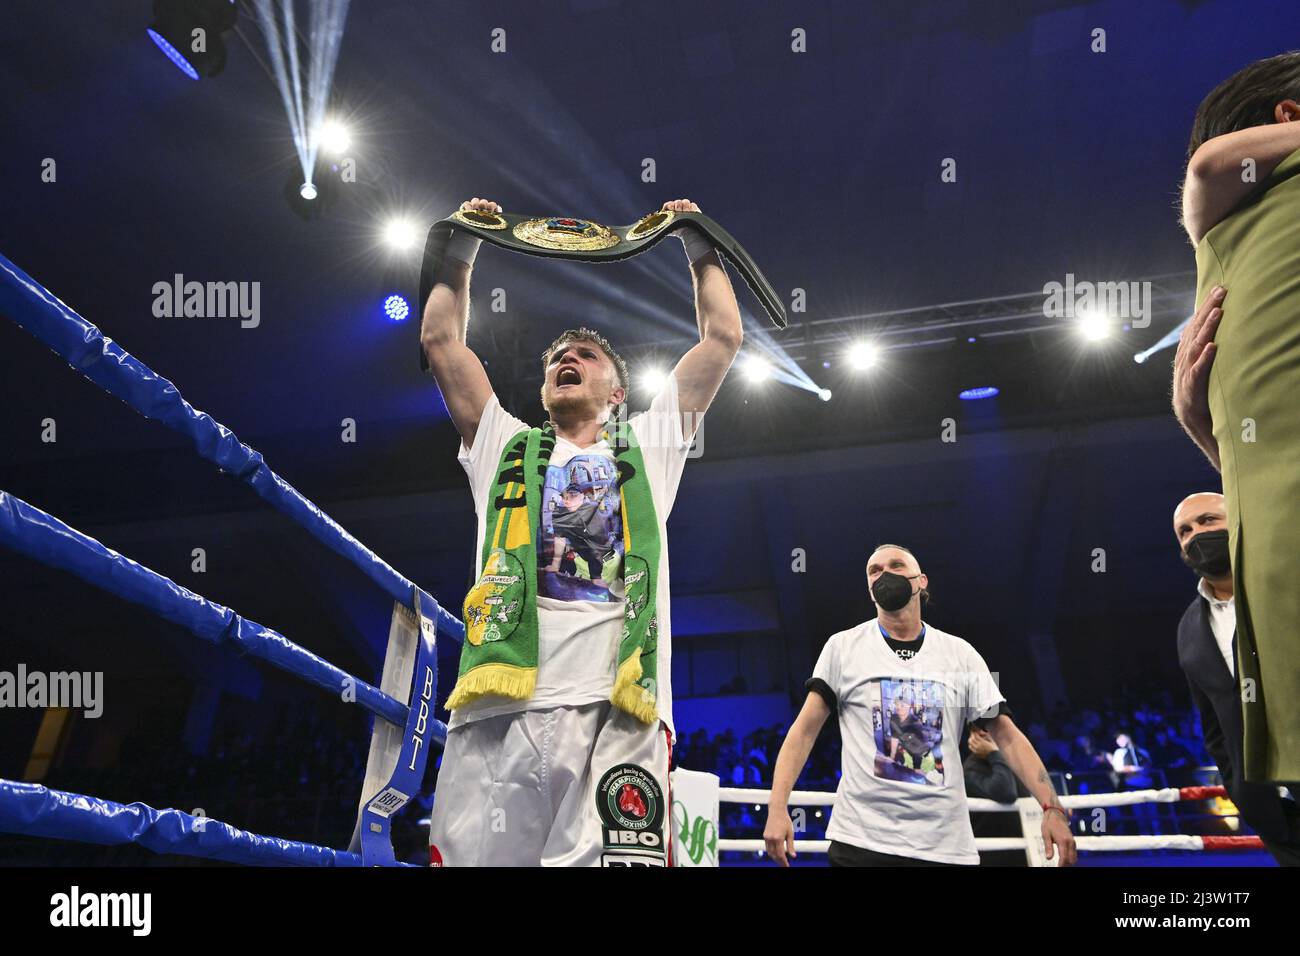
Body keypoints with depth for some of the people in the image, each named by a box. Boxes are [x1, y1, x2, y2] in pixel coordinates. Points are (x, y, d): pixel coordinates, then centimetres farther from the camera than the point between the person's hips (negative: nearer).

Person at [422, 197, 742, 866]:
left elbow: (722, 337, 24)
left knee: (616, 858, -16)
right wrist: (460, 250, 35)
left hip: (620, 716, -1)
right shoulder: (505, 448, 27)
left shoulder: (648, 448, 25)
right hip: (499, 713, 1)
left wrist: (698, 244, 33)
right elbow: (440, 339, 27)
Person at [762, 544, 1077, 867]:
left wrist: (1052, 808, -7)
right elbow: (805, 730, -1)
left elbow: (1008, 736, 5)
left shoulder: (960, 654, 6)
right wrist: (777, 806, -12)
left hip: (947, 846, 2)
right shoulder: (843, 646, 2)